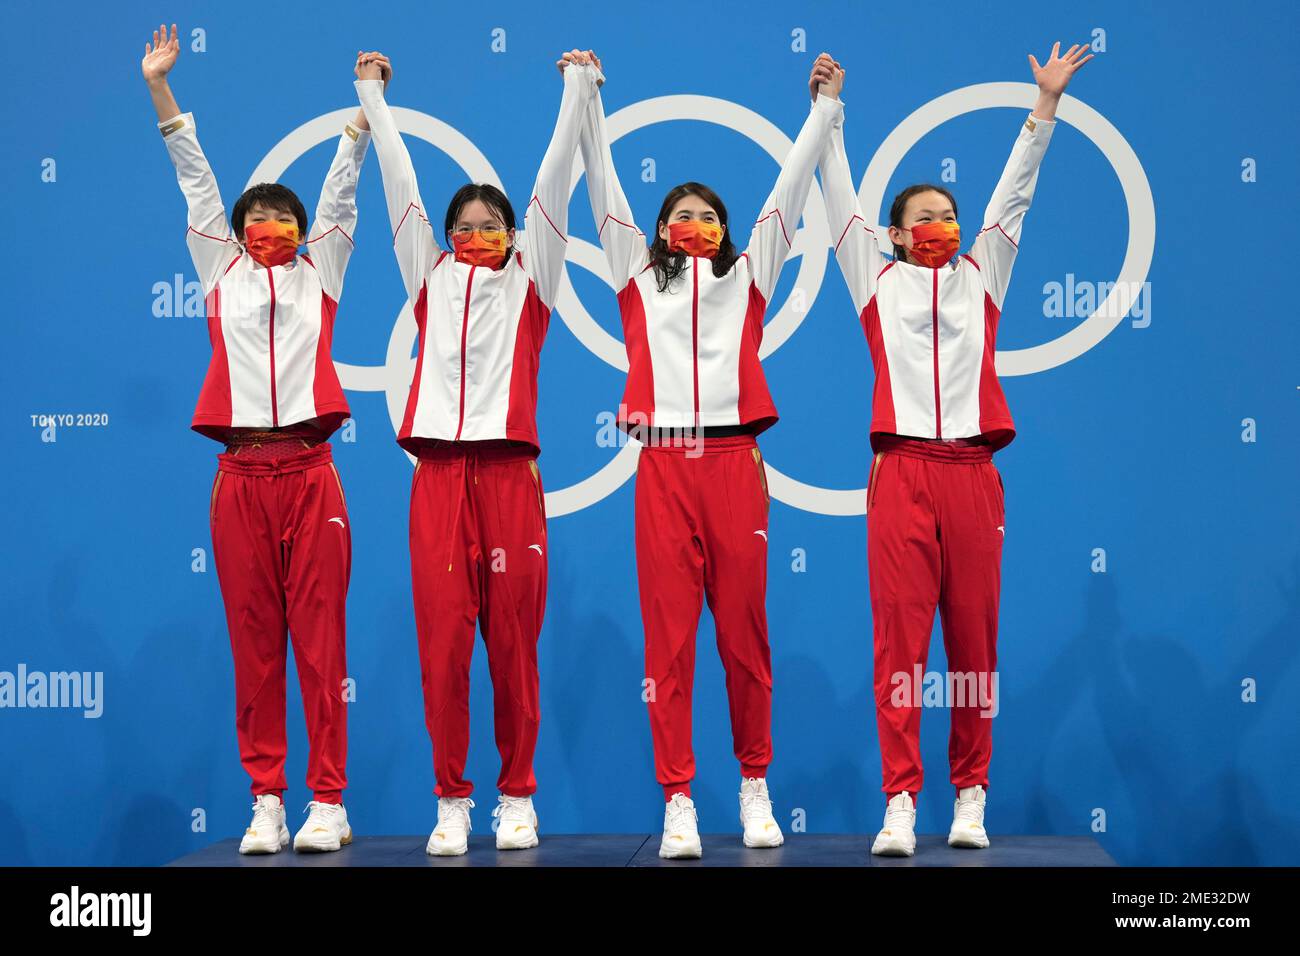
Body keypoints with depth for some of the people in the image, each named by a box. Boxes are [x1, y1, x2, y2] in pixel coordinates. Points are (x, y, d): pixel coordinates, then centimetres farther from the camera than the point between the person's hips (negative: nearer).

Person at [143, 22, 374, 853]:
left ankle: (328, 801, 1)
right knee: (253, 639, 2)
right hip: (241, 474, 1)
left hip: (308, 470, -1)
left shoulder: (318, 275, 14)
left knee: (320, 636, -2)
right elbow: (196, 181, 16)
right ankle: (266, 803, 6)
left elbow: (342, 192, 12)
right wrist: (160, 88, 16)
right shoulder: (222, 274, 16)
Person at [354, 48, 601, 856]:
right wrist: (372, 92, 25)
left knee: (513, 639, 1)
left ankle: (518, 797, 11)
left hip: (509, 471, -1)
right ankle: (452, 801, 7)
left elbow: (554, 175, 11)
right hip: (438, 474, 2)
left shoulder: (528, 280, 12)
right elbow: (399, 178, 20)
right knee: (442, 637, -2)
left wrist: (577, 88, 12)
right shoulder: (431, 278, 16)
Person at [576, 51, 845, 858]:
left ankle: (756, 789, 15)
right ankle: (678, 801, 0)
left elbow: (792, 184, 19)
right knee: (669, 633, -2)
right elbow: (603, 183, 20)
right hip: (663, 465, 0)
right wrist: (587, 101, 21)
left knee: (744, 630, 3)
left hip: (734, 462, 0)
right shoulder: (639, 275, 17)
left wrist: (825, 106, 21)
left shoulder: (749, 275, 17)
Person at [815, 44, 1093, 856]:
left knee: (975, 638, 2)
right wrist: (828, 113, 13)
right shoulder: (878, 277, 14)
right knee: (899, 638, -7)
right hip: (902, 474, -2)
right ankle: (900, 804, -8)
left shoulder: (980, 277, 17)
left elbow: (1016, 192, 17)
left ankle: (972, 796, 10)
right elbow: (840, 201, 14)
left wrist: (1047, 105, 15)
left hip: (972, 474, 2)